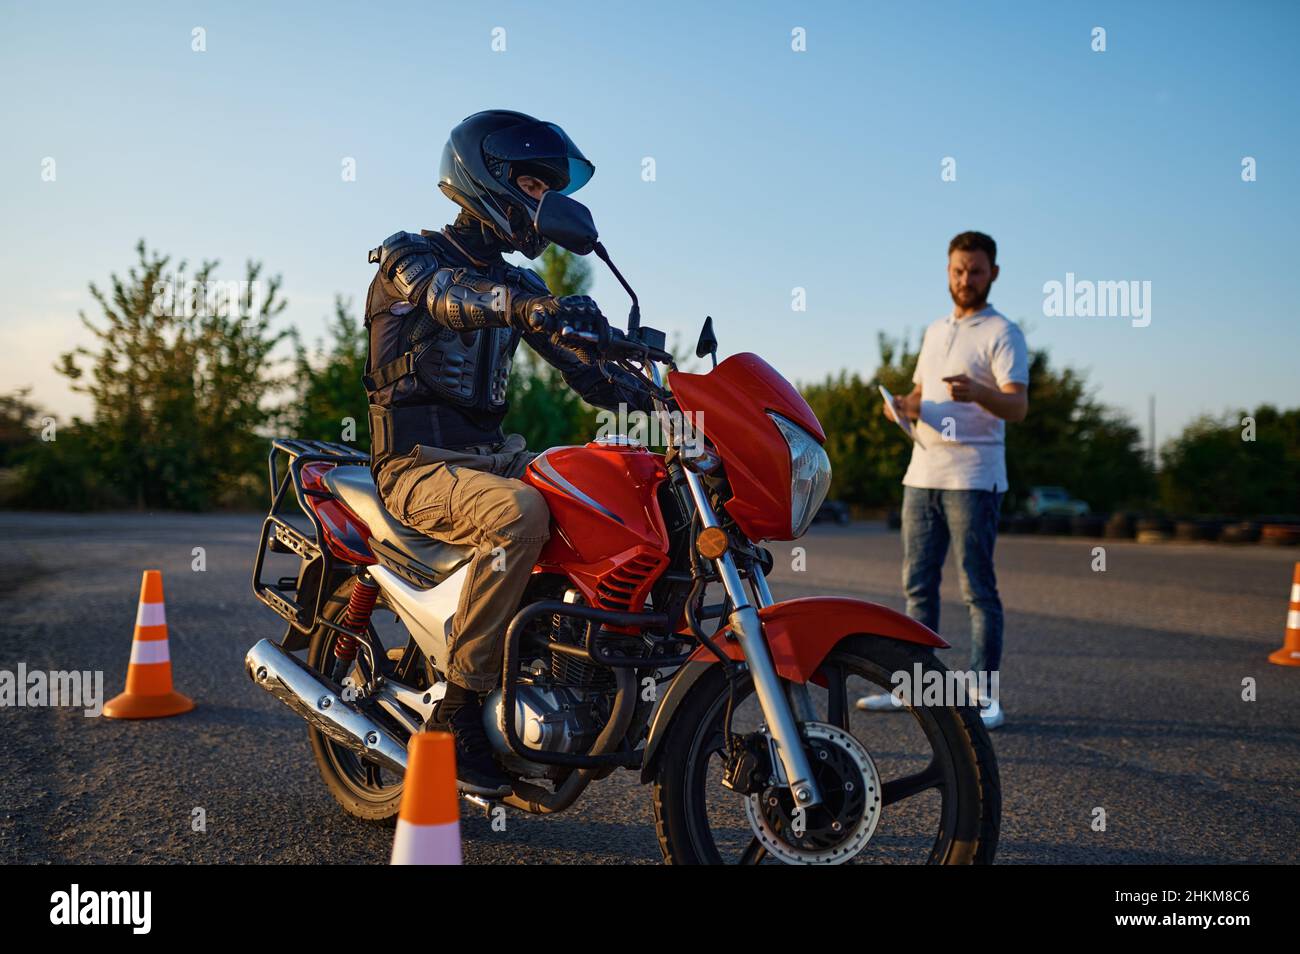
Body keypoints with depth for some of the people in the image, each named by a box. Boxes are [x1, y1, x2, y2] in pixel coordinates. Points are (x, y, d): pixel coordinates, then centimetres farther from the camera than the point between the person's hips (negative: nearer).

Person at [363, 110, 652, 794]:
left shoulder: (519, 286, 18)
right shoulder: (407, 256, -1)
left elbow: (586, 370, 8)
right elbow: (446, 293, -27)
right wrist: (524, 306, -49)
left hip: (492, 454, 7)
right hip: (419, 463, -7)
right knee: (519, 515, -36)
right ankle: (458, 712, -27)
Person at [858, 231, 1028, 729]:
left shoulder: (1002, 333, -4)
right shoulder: (935, 330, 19)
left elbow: (1018, 406, -16)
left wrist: (978, 392, -36)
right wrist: (902, 405, 1)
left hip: (973, 478, -7)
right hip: (922, 473, 7)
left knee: (978, 590, -4)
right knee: (917, 584, 10)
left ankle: (984, 695, 2)